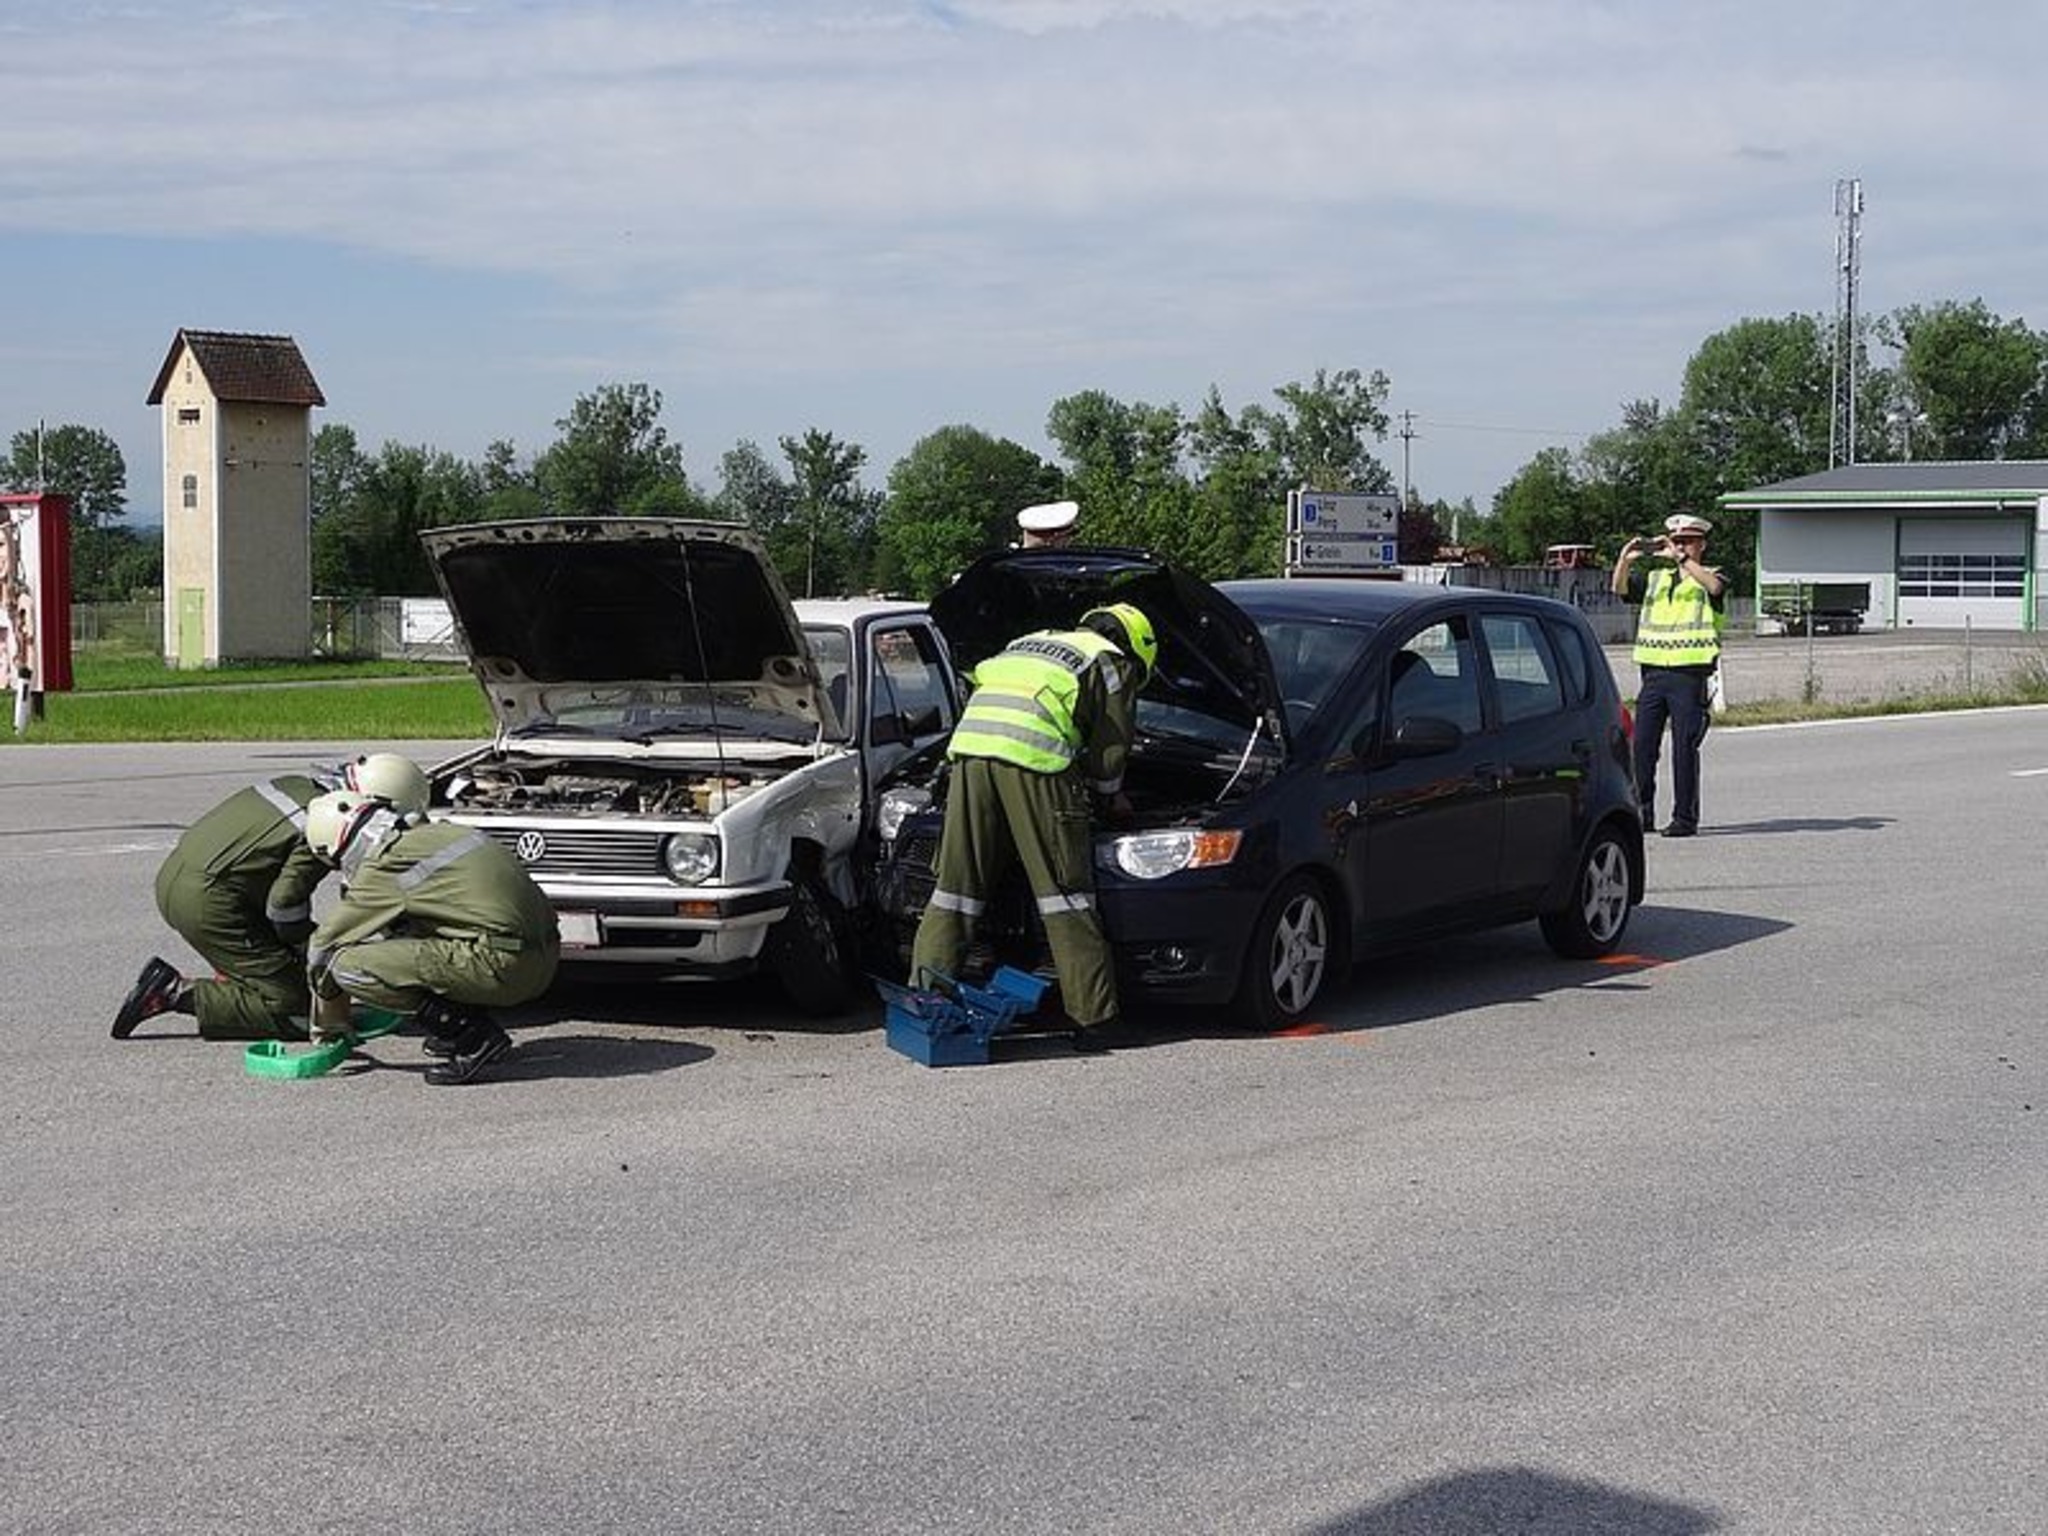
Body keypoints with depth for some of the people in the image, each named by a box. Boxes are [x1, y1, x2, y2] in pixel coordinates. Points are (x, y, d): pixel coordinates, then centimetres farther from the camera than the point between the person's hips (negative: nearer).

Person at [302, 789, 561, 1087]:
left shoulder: (384, 865, -2)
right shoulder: (438, 831, 23)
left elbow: (324, 948, 5)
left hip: (503, 966, -9)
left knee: (348, 964, -10)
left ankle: (473, 1038, -7)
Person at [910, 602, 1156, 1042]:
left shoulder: (1029, 643, 37)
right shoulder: (1112, 664, 18)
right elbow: (1110, 752, 14)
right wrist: (1111, 793, 36)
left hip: (970, 742, 5)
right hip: (1032, 756, -5)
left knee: (957, 885, 9)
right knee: (1064, 888, 1)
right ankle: (1092, 1011, 3)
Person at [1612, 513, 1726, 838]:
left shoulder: (1708, 576, 6)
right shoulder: (1655, 578, 18)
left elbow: (1715, 586, -18)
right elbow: (1620, 589, 6)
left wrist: (1681, 559, -23)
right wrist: (1626, 559, -11)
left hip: (1689, 674, -4)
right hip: (1653, 673, 4)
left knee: (1685, 747, -5)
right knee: (1642, 745, 2)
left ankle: (1685, 817, 0)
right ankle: (1641, 812, 9)